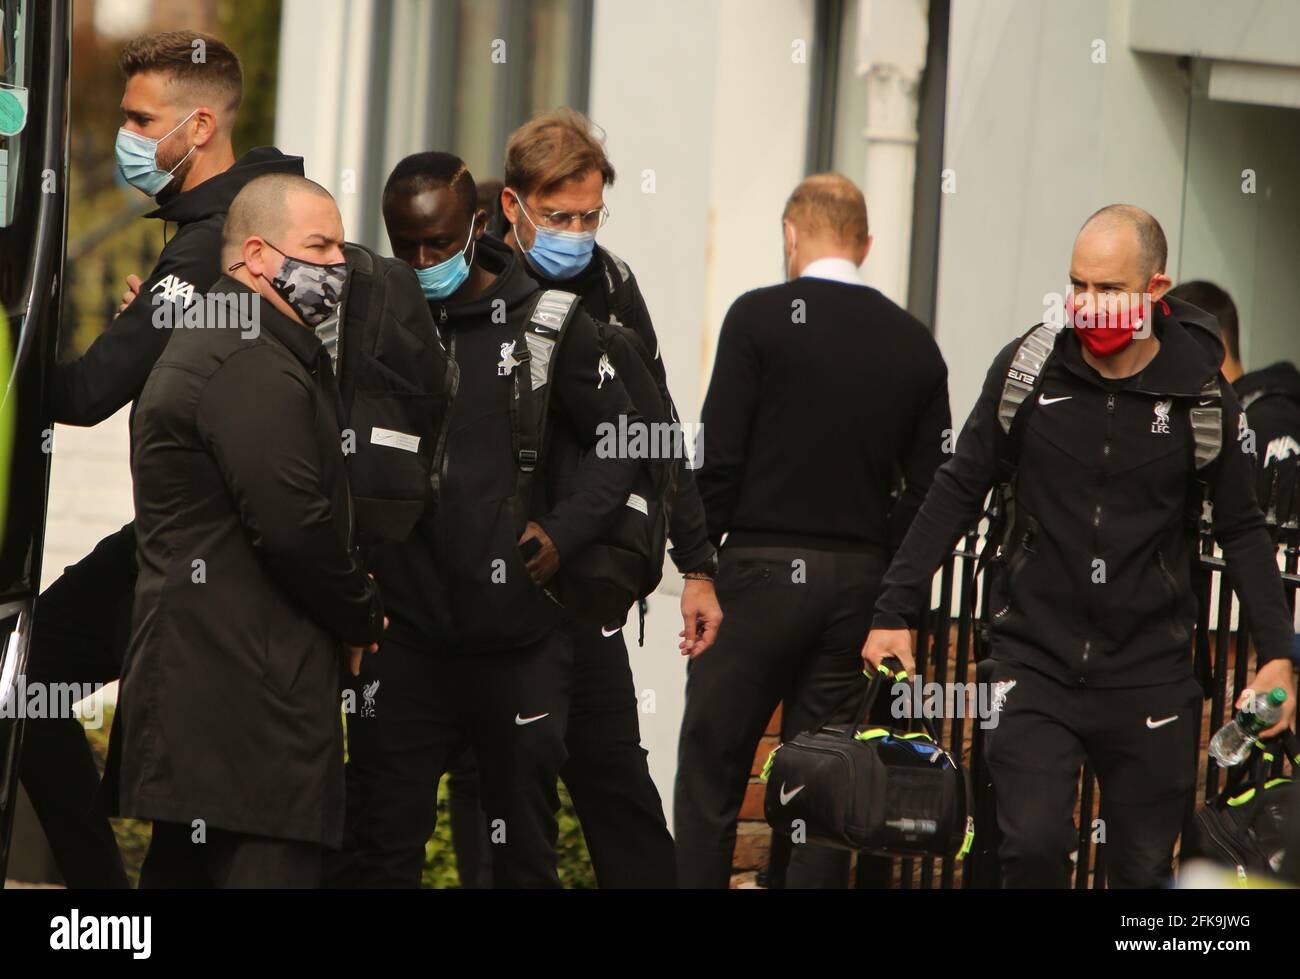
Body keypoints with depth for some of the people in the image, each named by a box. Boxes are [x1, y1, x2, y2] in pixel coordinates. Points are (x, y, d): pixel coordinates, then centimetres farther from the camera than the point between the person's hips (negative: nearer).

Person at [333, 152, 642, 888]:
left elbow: (623, 438, 7)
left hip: (520, 640, -1)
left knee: (524, 854, 8)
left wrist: (564, 532, -5)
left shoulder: (546, 322, 0)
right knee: (378, 852, 0)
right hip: (407, 639, 1)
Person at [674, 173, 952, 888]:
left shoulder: (760, 317, -6)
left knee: (709, 780, 1)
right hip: (861, 583, 4)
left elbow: (720, 461, -10)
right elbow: (931, 492, 5)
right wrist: (880, 572, 13)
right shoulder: (915, 345, 6)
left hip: (763, 570, -4)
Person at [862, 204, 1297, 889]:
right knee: (1032, 846, -15)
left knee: (1145, 870, 4)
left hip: (1148, 675, 0)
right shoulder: (1027, 369, -2)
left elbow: (1242, 530, 10)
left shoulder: (1200, 395, -2)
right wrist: (895, 612, 4)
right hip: (1035, 664, 0)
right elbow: (959, 493, 7)